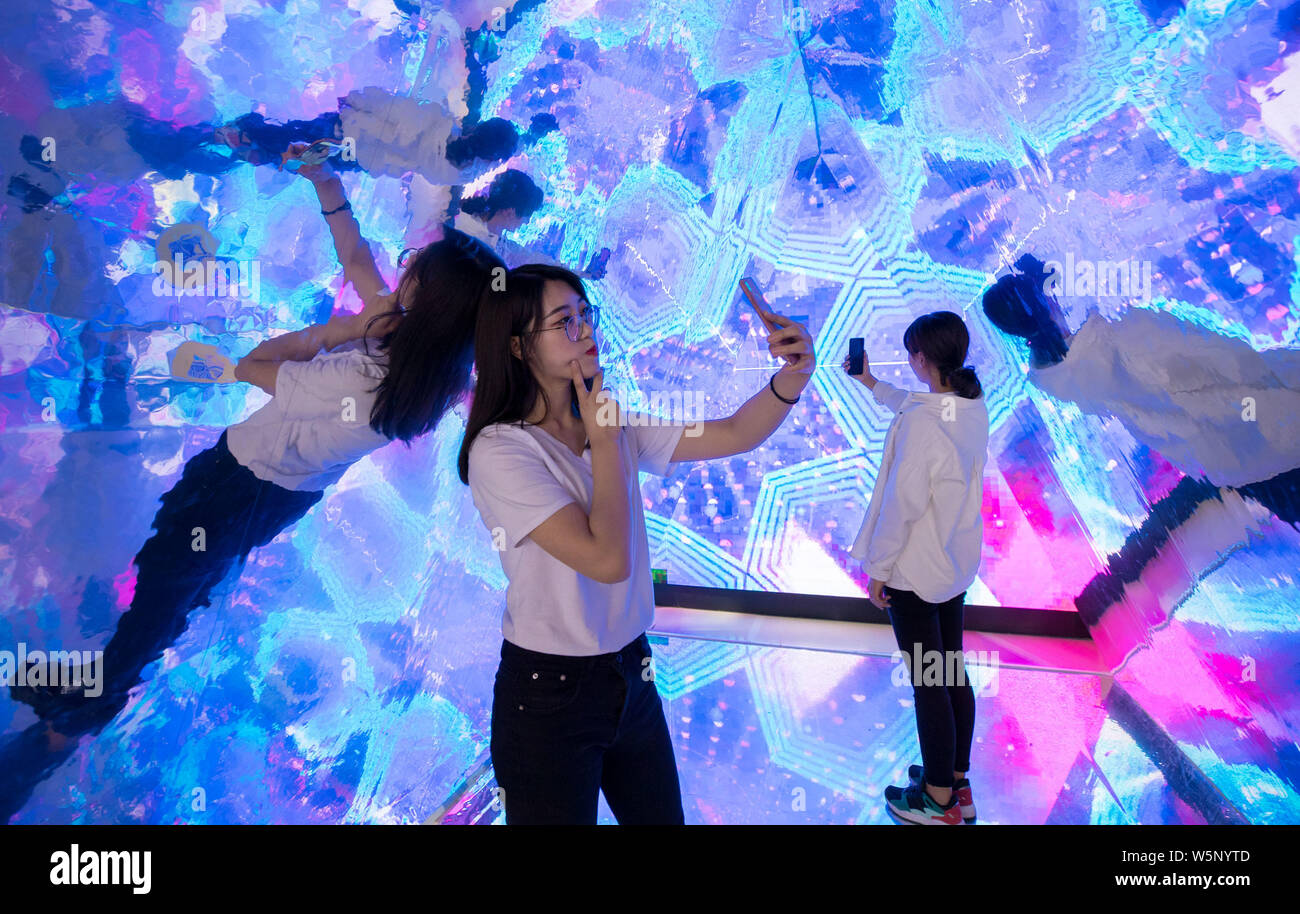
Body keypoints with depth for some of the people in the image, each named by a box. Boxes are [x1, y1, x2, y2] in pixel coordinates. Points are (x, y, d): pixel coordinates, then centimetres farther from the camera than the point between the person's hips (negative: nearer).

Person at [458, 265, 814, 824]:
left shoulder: (613, 424, 3)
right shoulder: (499, 449, -19)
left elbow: (734, 436, -1)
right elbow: (608, 559, -27)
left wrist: (792, 377, -19)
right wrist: (603, 441, -17)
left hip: (631, 675, 7)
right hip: (549, 692, -6)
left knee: (662, 815, 19)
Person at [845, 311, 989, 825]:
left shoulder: (920, 423, -26)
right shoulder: (973, 407, 0)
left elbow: (901, 504, -23)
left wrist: (878, 568, -11)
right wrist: (871, 384, 36)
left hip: (914, 571, -8)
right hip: (958, 565, 9)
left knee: (927, 684, 3)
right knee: (954, 675, 18)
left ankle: (938, 800, 17)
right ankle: (957, 782, 32)